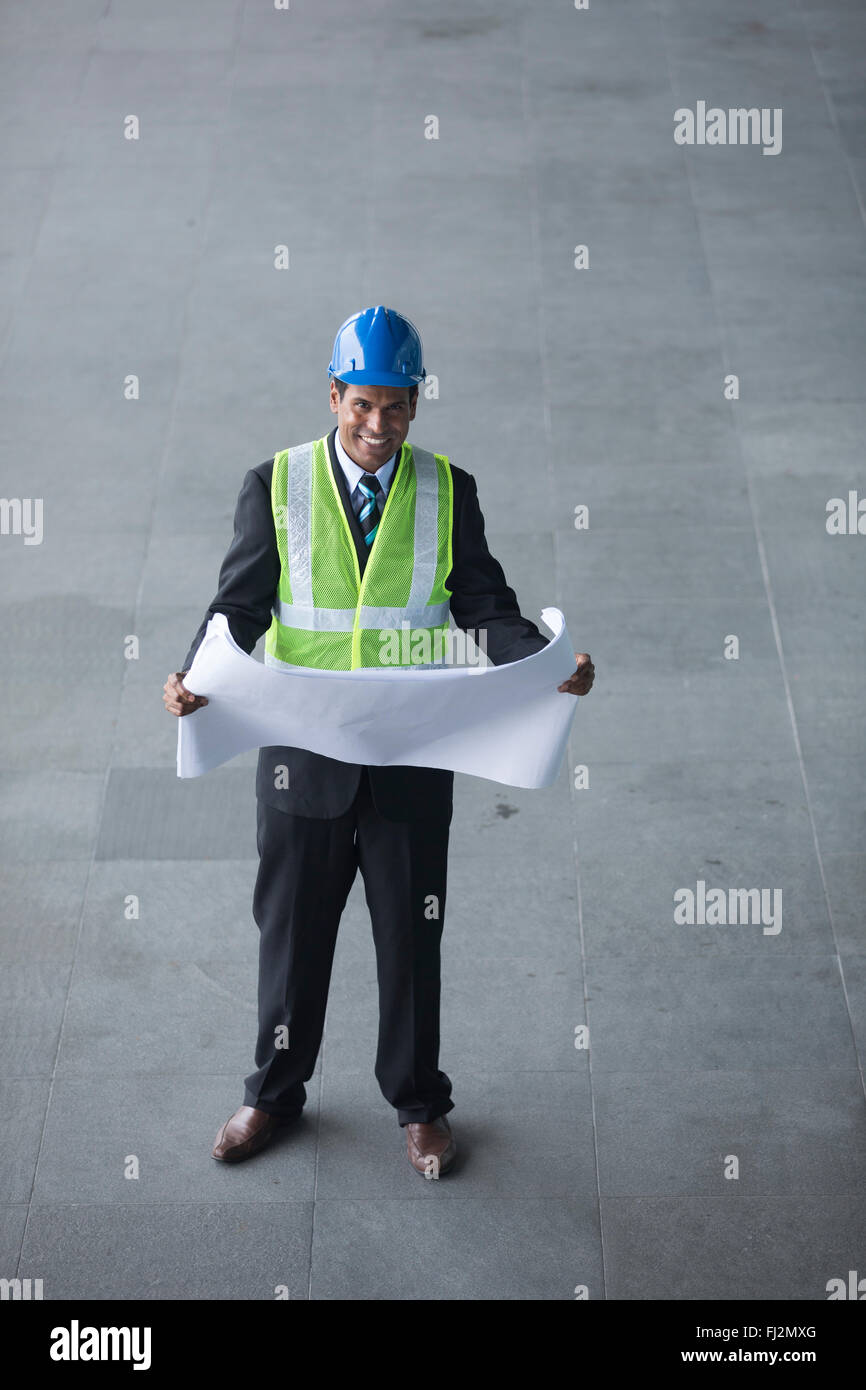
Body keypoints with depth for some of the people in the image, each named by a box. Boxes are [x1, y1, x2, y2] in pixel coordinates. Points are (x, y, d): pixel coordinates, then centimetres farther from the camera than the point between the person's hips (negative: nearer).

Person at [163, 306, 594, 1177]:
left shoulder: (448, 492, -1)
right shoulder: (275, 486, -4)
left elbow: (486, 608, 0)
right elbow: (239, 607, -3)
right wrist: (195, 678, -22)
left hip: (412, 757, 0)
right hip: (302, 753, 0)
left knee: (411, 936, 11)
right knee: (292, 930, 13)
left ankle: (418, 1105, 30)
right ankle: (274, 1094, 33)